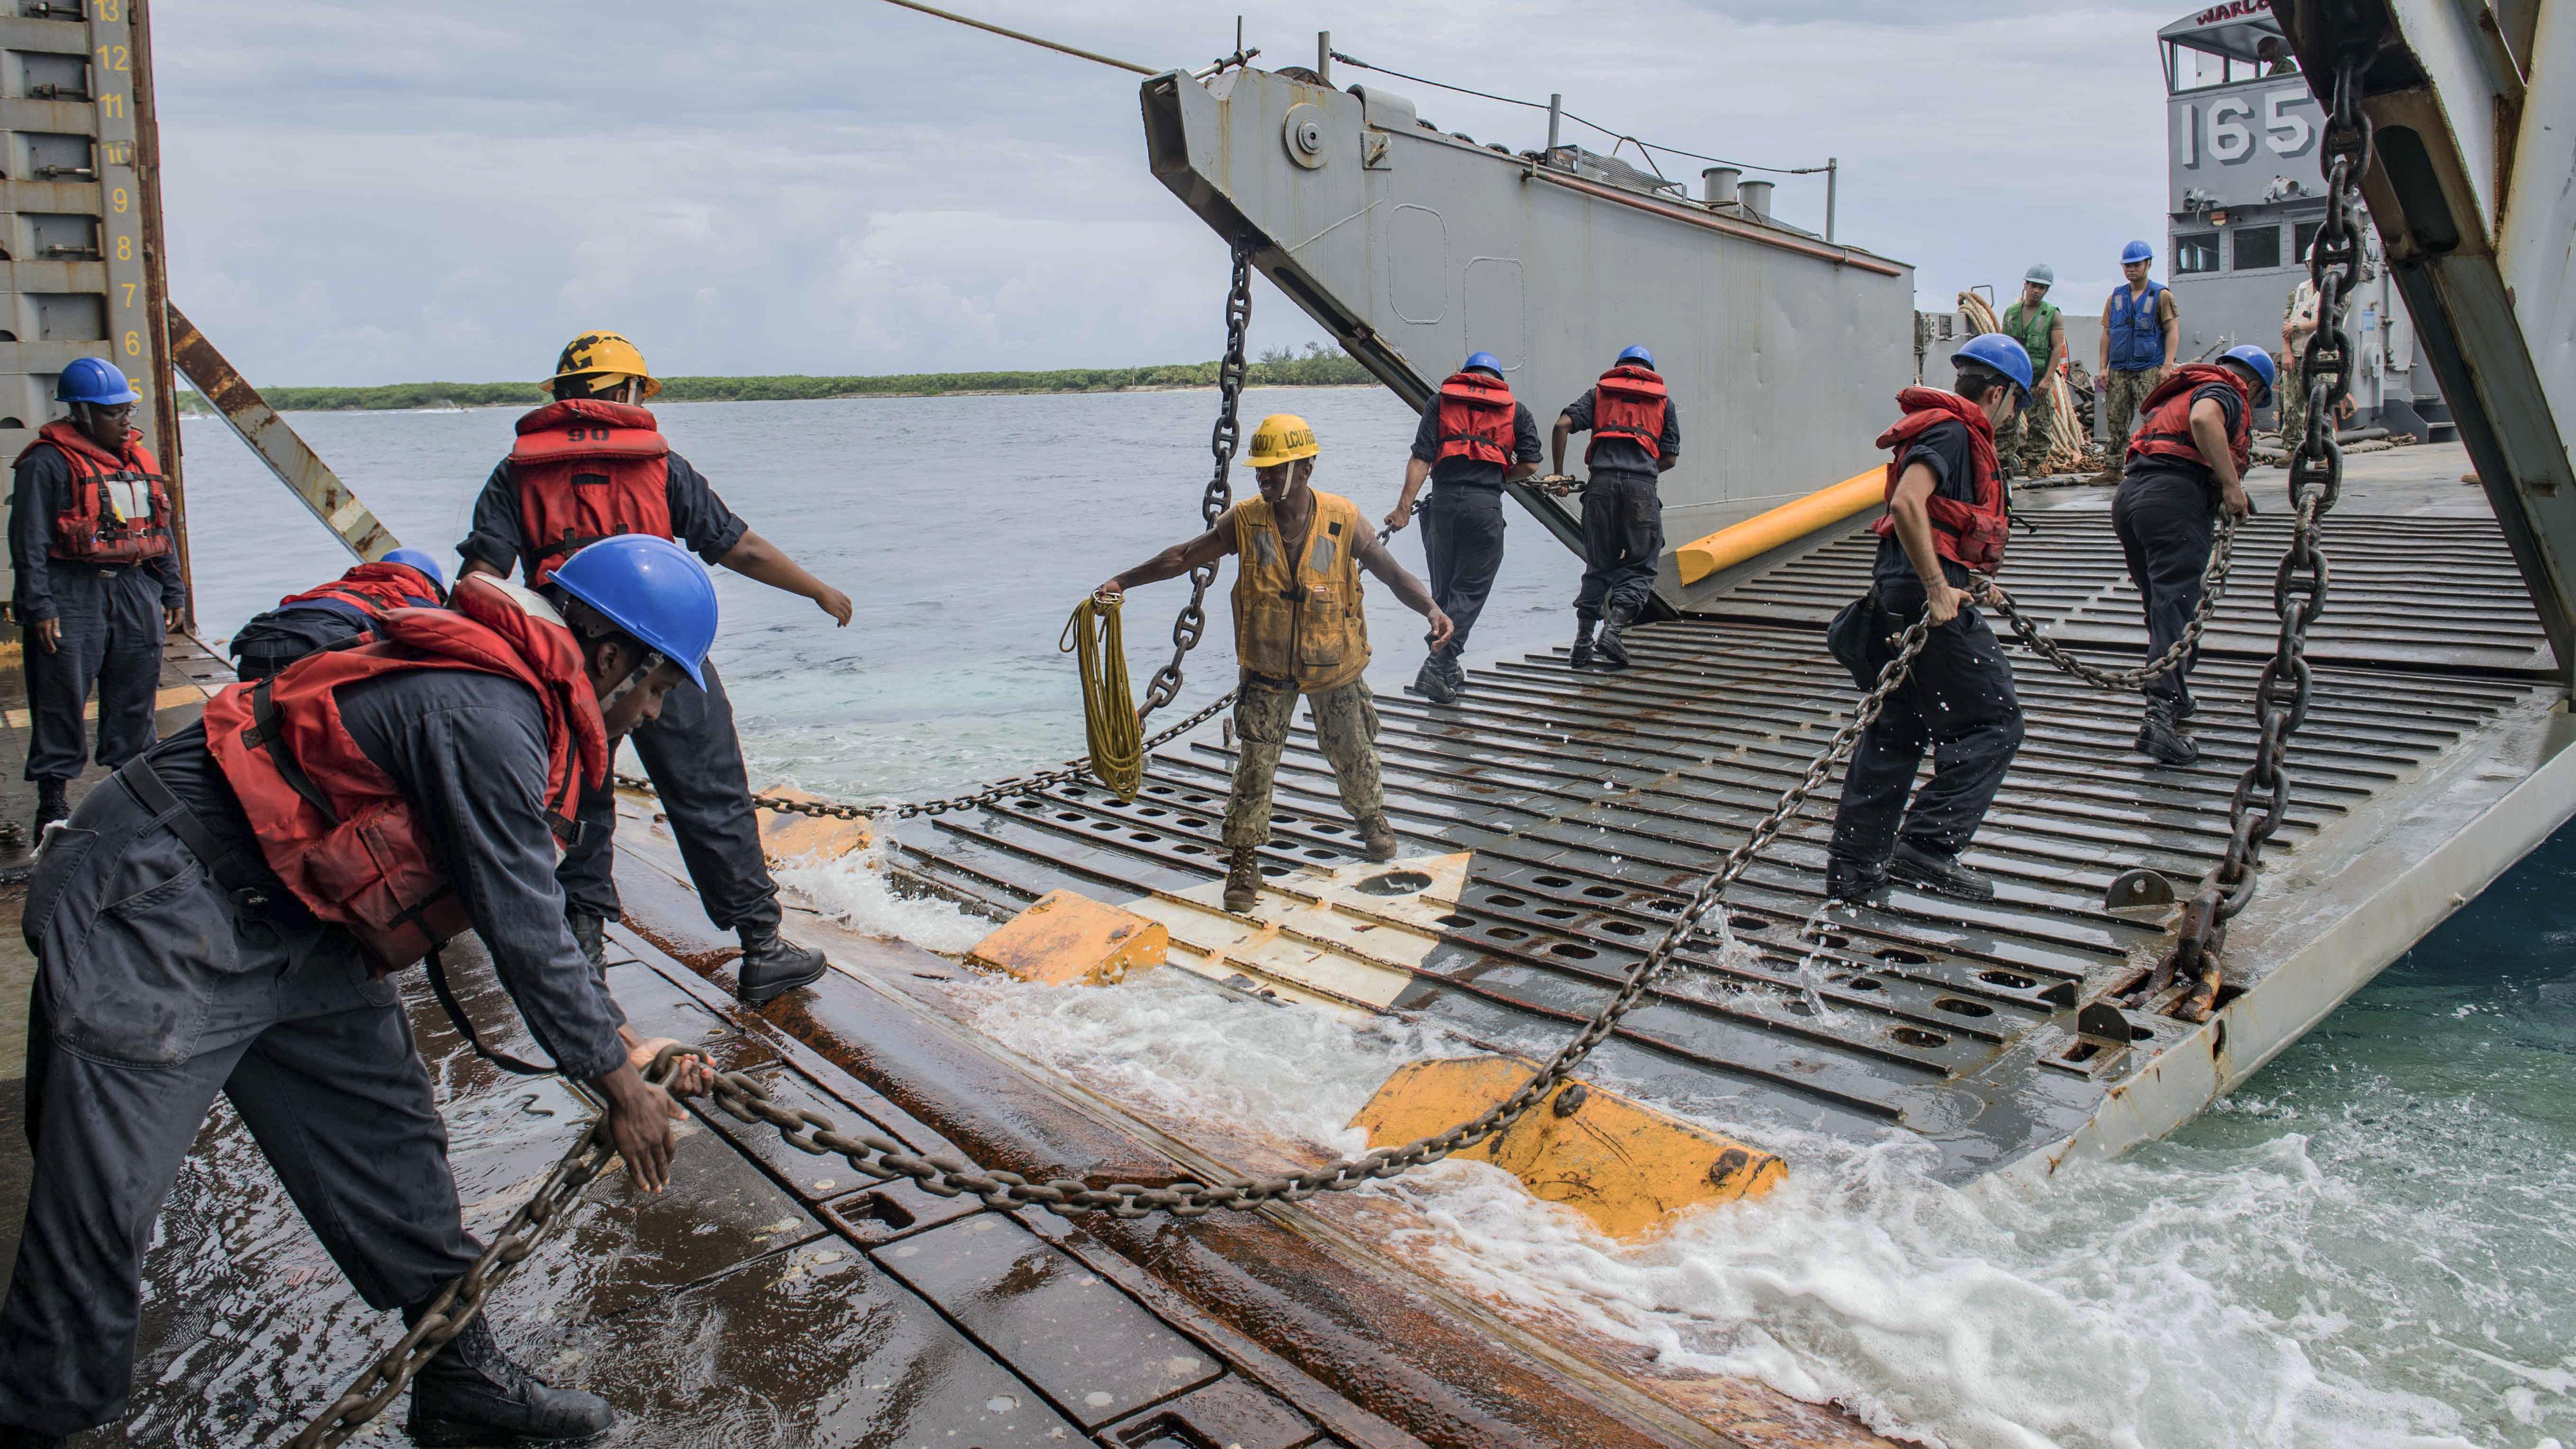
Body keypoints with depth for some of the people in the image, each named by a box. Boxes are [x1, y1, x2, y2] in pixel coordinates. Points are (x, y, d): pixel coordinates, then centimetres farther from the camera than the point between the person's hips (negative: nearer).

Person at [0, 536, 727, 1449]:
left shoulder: (510, 703, 7)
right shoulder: (486, 718, -26)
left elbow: (536, 907, 15)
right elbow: (523, 933, -20)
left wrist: (620, 1045, 14)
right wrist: (617, 1086, -8)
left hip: (287, 924, 10)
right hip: (153, 916, -10)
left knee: (386, 1140, 10)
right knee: (101, 1206, -2)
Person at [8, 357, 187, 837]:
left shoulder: (140, 459, 15)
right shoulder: (48, 463, -7)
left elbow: (162, 531, 21)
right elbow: (28, 542, -9)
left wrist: (173, 592, 18)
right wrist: (38, 607, -13)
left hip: (136, 591, 6)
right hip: (71, 596, -6)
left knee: (135, 697, 10)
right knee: (62, 700, -2)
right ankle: (53, 803, 6)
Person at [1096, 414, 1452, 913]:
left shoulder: (1343, 519, -15)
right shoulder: (1245, 521, -12)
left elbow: (1393, 572, -16)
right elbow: (1184, 557, -3)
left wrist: (1432, 610, -33)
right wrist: (1123, 581, -5)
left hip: (1333, 668, 0)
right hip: (1268, 670, 0)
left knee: (1353, 754, 16)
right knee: (1255, 765, -1)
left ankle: (1371, 817, 46)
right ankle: (1244, 859, 13)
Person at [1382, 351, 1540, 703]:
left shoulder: (1442, 400, 12)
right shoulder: (1515, 410, 12)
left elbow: (1421, 457, 0)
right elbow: (1530, 465, 5)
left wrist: (1405, 506, -6)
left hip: (1443, 503, 2)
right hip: (1486, 507, -2)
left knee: (1444, 591, 14)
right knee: (1470, 591, 4)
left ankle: (1449, 672, 19)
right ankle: (1437, 667, -10)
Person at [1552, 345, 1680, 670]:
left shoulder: (1600, 391, 20)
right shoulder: (1663, 400, 20)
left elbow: (1562, 425, 4)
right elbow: (1670, 458, 14)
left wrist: (1558, 473, 9)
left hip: (1602, 482, 2)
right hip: (1642, 486, -2)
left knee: (1599, 566, 11)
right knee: (1640, 567, 7)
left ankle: (1583, 645, 6)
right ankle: (1613, 631, -14)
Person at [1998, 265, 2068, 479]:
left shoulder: (2053, 315, 2)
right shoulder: (2011, 313, 12)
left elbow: (2058, 348, -5)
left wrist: (2047, 379, -14)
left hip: (2038, 381, -3)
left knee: (2039, 427, -1)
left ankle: (2034, 466, 5)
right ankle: (2004, 463, 5)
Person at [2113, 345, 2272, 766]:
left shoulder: (2181, 393, 32)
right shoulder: (2227, 392, 5)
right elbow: (2203, 420, -19)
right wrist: (2232, 485, -15)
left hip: (2129, 494, 8)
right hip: (2175, 497, -8)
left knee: (2161, 604, 20)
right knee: (2175, 608, -14)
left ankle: (2171, 696, 30)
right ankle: (2161, 713, -26)